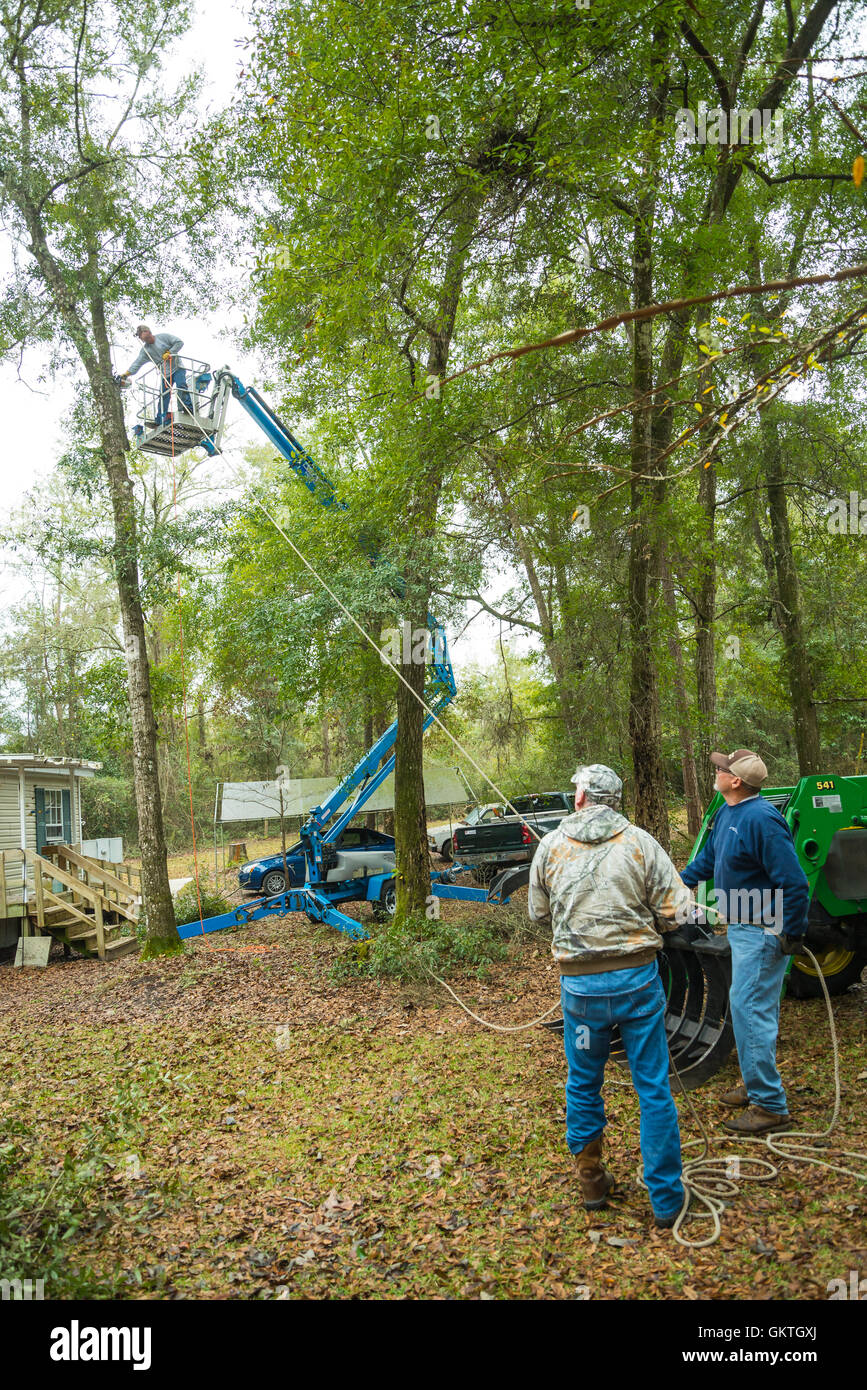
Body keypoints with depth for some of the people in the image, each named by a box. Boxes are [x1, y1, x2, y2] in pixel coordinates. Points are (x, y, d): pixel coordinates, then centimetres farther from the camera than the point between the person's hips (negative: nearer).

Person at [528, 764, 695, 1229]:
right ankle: (666, 1199, 18)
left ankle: (591, 1181, 32)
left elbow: (538, 912, 10)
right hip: (637, 976, -1)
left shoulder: (552, 845, -1)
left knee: (583, 1085, 19)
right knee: (654, 1089, 10)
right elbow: (676, 912, -7)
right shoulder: (640, 842, -5)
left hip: (580, 984, 1)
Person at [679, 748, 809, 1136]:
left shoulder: (761, 820, -25)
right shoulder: (726, 813, 6)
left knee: (749, 1009, -6)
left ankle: (769, 1106, 6)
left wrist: (791, 935, -19)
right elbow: (707, 859, 21)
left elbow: (794, 884, -25)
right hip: (742, 927, 10)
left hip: (762, 932, -10)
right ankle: (757, 1086, 32)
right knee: (751, 1008, 18)